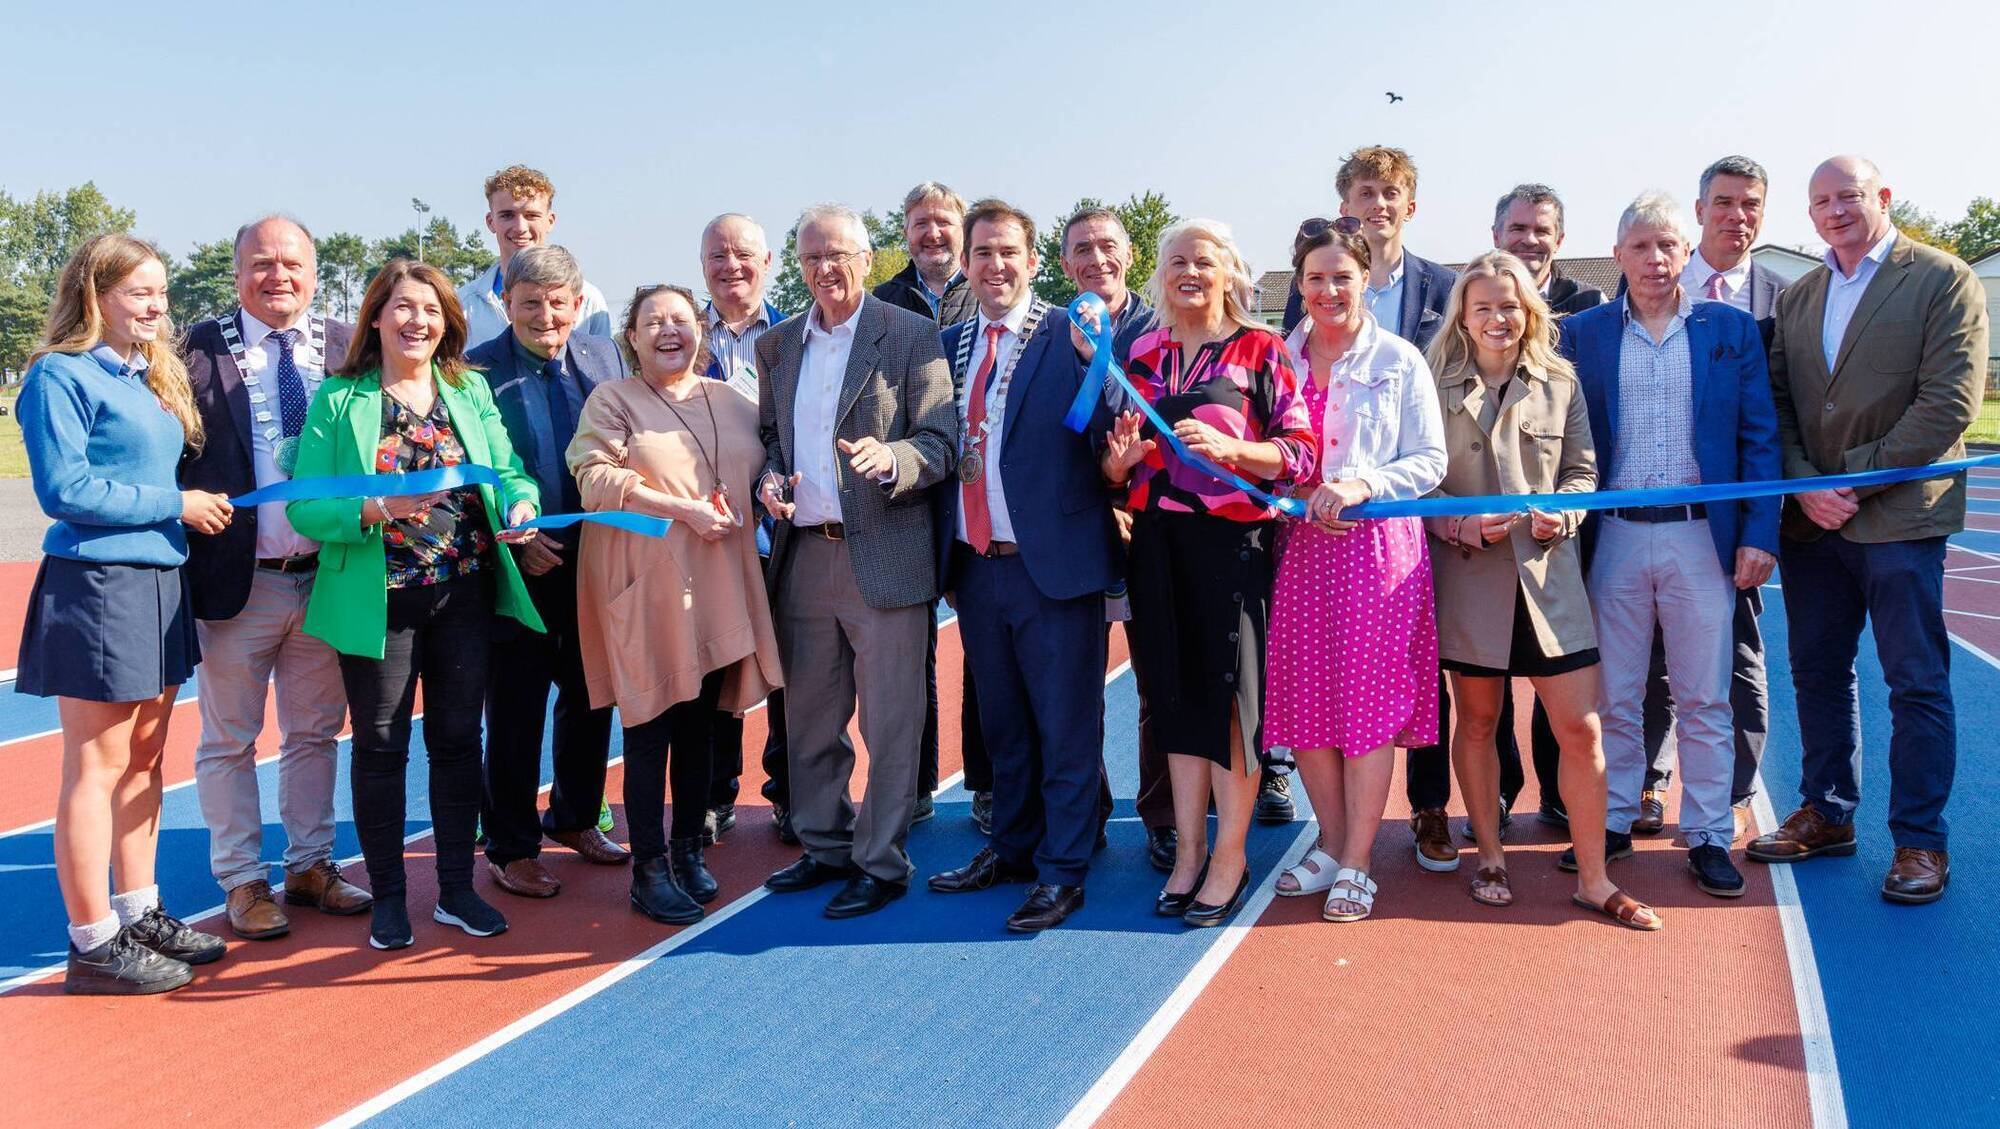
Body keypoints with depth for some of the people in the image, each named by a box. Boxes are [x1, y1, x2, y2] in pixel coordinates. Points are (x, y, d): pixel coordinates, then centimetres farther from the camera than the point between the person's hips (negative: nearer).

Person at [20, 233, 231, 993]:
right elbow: (65, 490, -15)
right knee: (97, 767, -1)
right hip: (96, 584, -8)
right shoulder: (62, 376, -8)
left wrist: (197, 505, 4)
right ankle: (93, 944, 8)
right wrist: (174, 505, -12)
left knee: (143, 759, 13)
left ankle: (140, 915, 24)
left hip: (159, 582, 8)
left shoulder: (156, 375, 15)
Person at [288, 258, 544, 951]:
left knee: (458, 739, 11)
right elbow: (304, 506, -8)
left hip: (464, 594, 3)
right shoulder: (338, 398, -2)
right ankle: (388, 897, 23)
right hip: (379, 600, -3)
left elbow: (509, 470, 6)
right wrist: (377, 510, -24)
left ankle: (456, 888, 25)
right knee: (380, 746, 8)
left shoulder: (471, 391, 9)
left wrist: (520, 502, -17)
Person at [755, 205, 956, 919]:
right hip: (802, 555, 5)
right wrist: (770, 480, -1)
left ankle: (881, 863, 14)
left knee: (889, 722, 2)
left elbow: (942, 441, -7)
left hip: (882, 555, -5)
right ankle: (824, 847, 30)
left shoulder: (911, 337, -3)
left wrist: (890, 457, -27)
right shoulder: (777, 346, 13)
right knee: (810, 719, 15)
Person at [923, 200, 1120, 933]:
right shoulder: (950, 345, 11)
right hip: (976, 565, 6)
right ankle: (1012, 848, 36)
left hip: (1053, 563, -6)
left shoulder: (1070, 338, -6)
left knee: (1066, 727, 4)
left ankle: (1062, 872, 18)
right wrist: (946, 554, 10)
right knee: (1002, 724, 19)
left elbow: (1108, 433, -19)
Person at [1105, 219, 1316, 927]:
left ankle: (1230, 856, 12)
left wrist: (1228, 447, -21)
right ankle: (1188, 850, 20)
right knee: (1175, 692, 8)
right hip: (1157, 542, 4)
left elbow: (1301, 451, -5)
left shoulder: (1261, 351, 1)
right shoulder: (1141, 354, 13)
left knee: (1230, 692, -1)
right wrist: (1121, 456, -7)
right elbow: (1115, 468, 16)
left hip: (1233, 542, -4)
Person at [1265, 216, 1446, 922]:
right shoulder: (1280, 359, 11)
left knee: (1368, 698, -3)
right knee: (1303, 700, 4)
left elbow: (1430, 461, 0)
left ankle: (1357, 864, 7)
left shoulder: (1399, 361, 3)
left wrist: (1360, 485, -15)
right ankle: (1331, 845, 21)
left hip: (1378, 545, -3)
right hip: (1301, 545, 3)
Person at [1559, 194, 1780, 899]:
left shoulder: (1732, 330, 6)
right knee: (1614, 696, 8)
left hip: (1702, 536, 0)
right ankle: (1612, 821, 21)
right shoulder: (1583, 333, 6)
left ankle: (1708, 835, 16)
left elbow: (1759, 438, 3)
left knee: (1705, 699, 6)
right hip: (1614, 537, 0)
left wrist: (1760, 533, -5)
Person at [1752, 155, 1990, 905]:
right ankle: (1827, 813, 27)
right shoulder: (1796, 298, 13)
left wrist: (1858, 480, -14)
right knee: (1818, 673, 13)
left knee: (1918, 683, 1)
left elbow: (1949, 402, -11)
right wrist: (1806, 486, -8)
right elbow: (1778, 403, 7)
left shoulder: (1943, 280, -3)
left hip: (1899, 514, -5)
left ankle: (1921, 840, 12)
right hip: (1810, 519, 5)